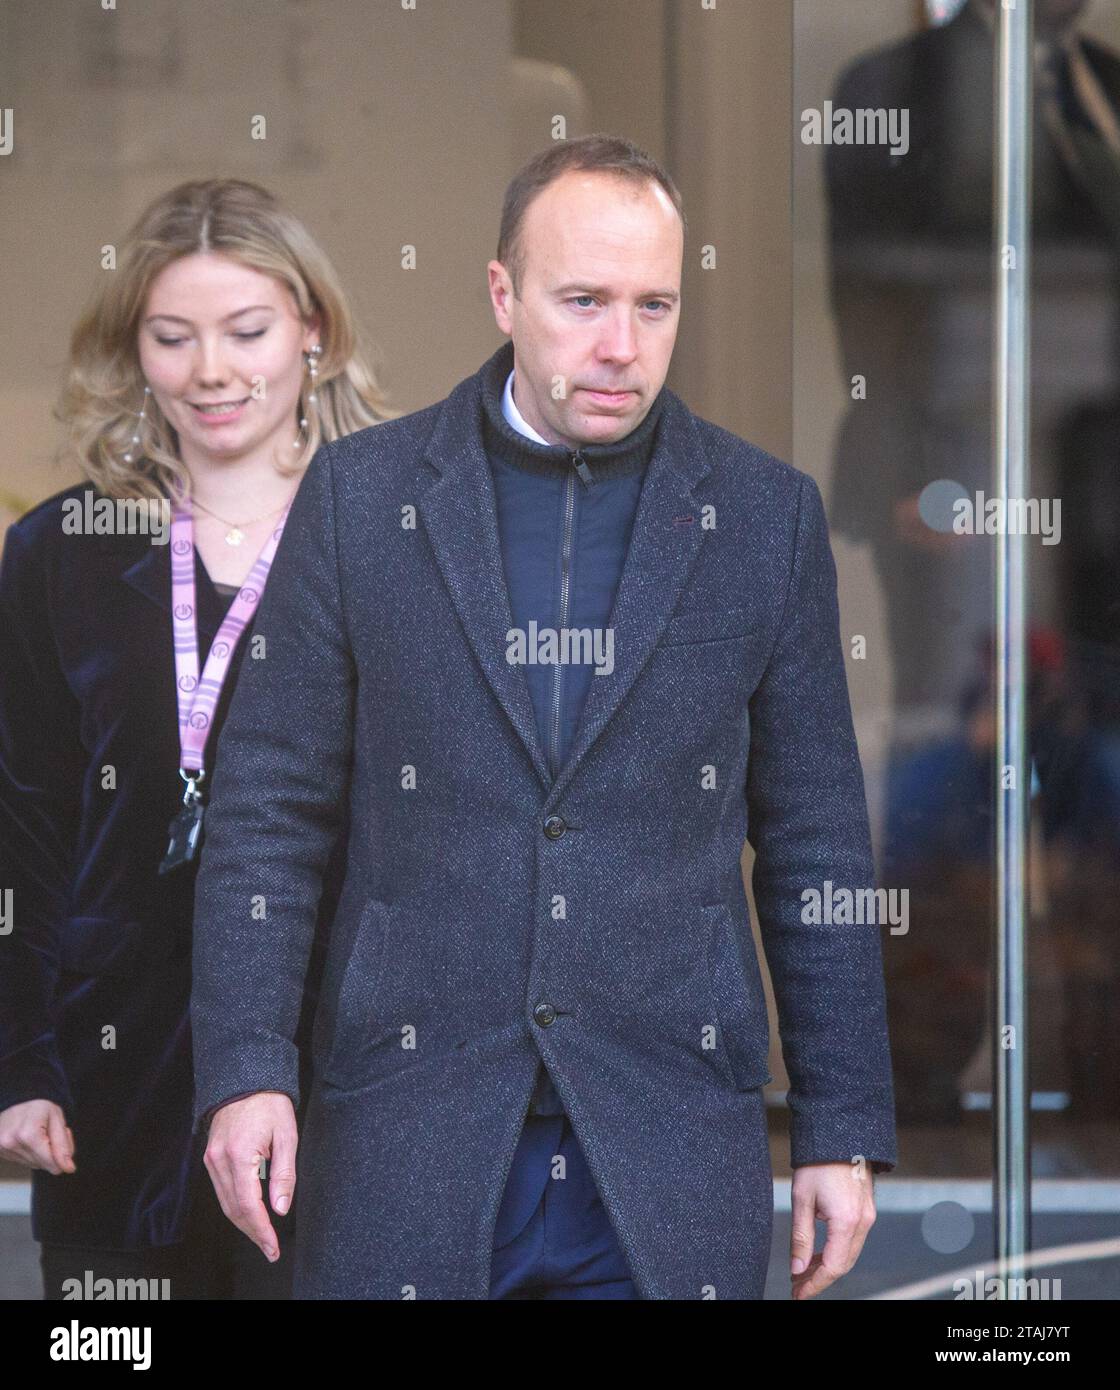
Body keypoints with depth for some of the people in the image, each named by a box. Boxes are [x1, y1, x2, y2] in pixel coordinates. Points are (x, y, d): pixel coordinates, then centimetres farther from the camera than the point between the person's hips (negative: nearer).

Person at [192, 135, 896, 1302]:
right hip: (410, 1139, 0)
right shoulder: (360, 495, 3)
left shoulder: (766, 514, 5)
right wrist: (245, 1068, -8)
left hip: (671, 1147, 1)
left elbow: (815, 843, 7)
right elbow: (268, 808, 3)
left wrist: (843, 1128, 5)